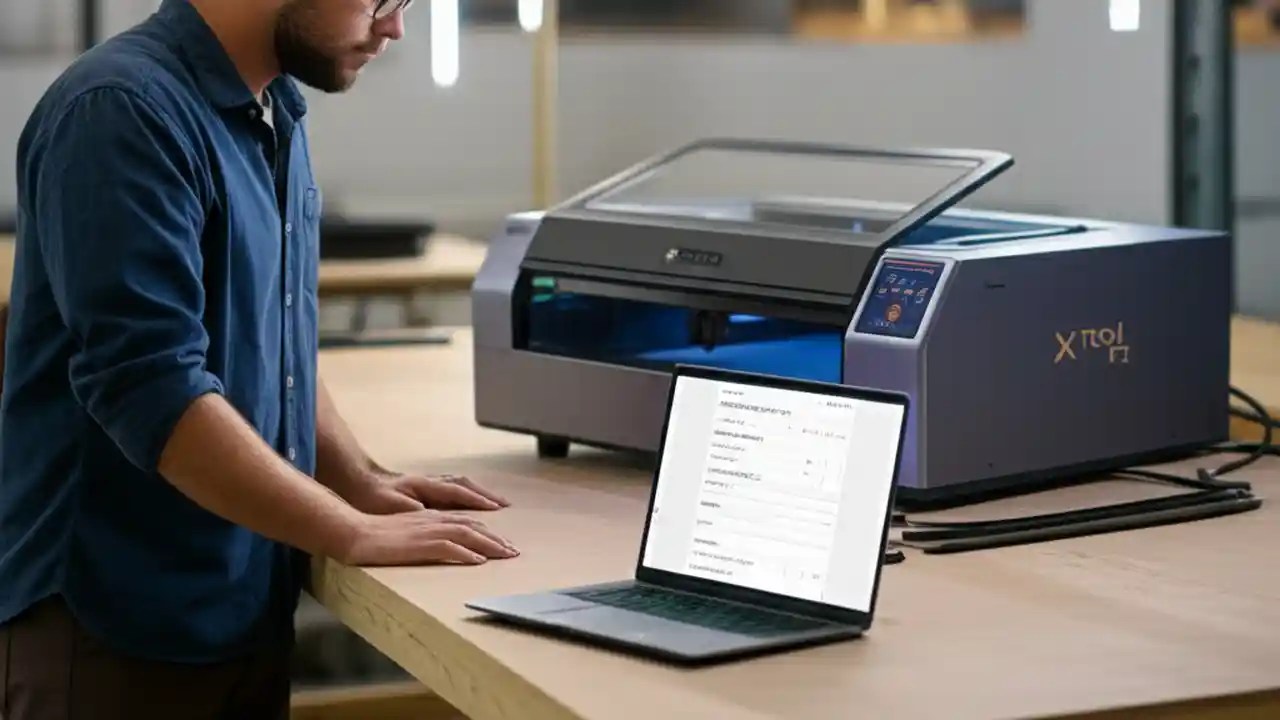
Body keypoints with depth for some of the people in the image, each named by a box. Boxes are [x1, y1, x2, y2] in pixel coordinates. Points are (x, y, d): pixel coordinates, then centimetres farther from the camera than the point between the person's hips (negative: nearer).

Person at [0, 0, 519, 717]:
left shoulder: (276, 114, 9)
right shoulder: (124, 112, -19)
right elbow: (151, 391, -25)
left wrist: (362, 480, 5)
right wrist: (354, 533, -22)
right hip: (118, 620, -8)